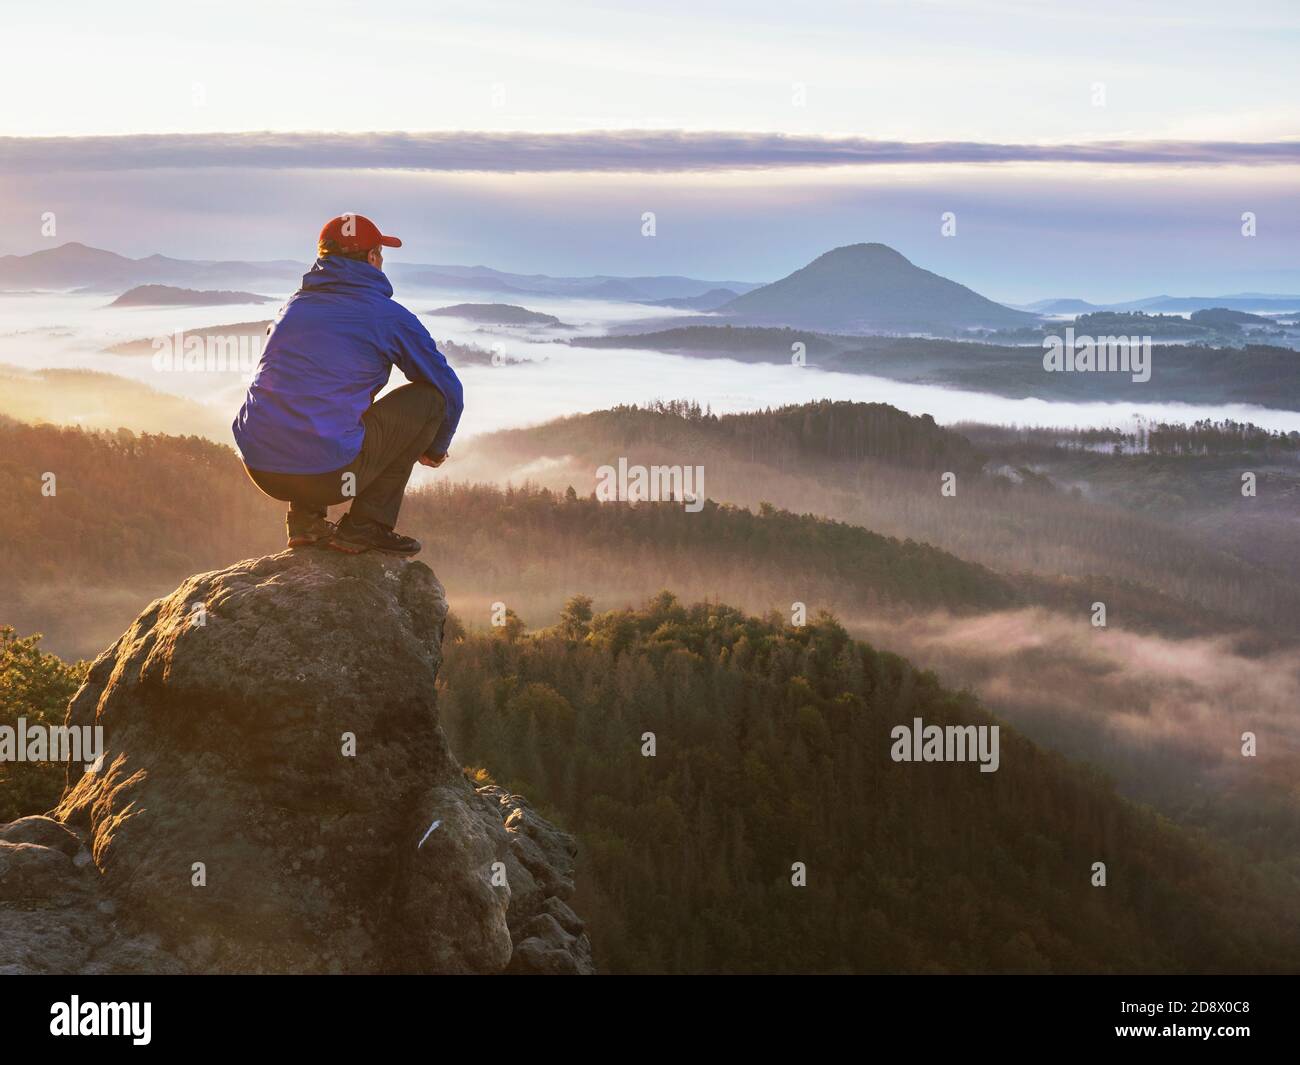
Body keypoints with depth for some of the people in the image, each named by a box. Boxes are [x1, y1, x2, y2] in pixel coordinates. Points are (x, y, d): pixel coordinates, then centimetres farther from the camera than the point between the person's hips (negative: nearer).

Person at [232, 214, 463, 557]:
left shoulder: (293, 308, 20)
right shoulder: (388, 315, 2)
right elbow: (450, 390, 10)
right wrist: (436, 449, 31)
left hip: (260, 469, 7)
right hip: (328, 473, -7)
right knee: (429, 396, 9)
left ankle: (305, 519, 19)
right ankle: (366, 525, 5)